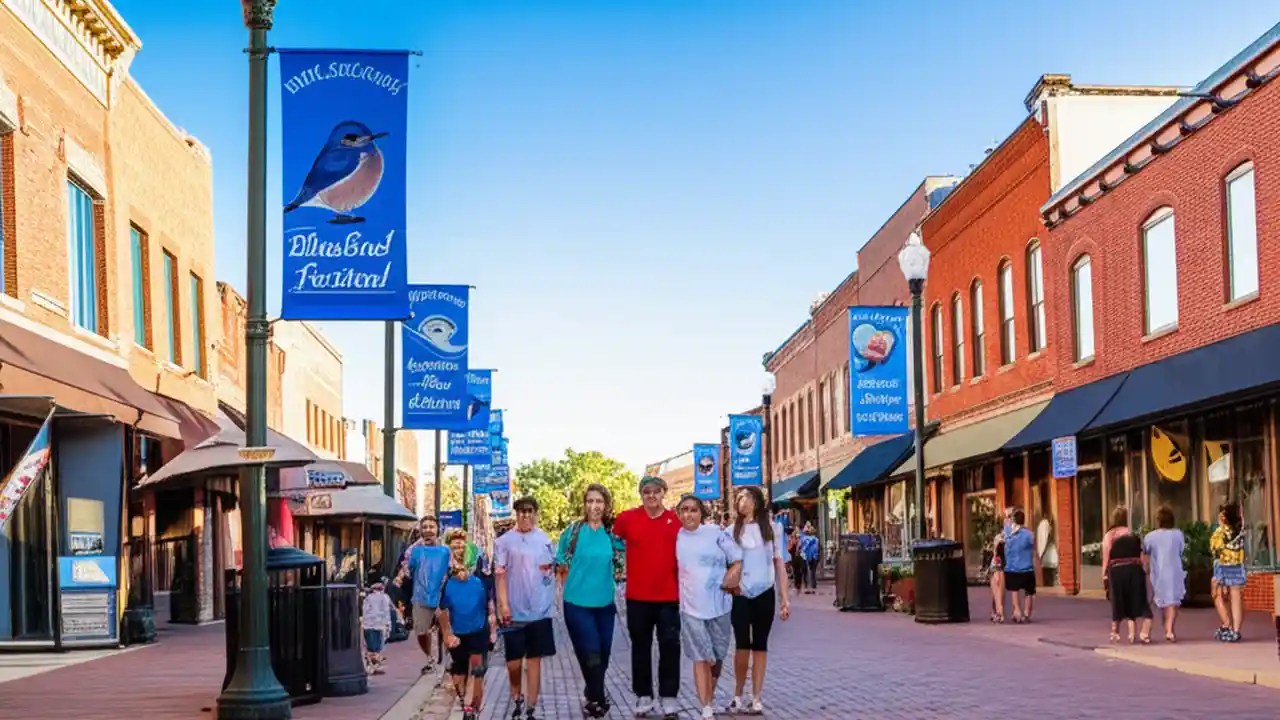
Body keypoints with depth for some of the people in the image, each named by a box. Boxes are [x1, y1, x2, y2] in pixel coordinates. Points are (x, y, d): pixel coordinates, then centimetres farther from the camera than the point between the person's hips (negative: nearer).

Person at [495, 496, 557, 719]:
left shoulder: (544, 540, 7)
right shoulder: (505, 541, 0)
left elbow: (553, 566, 18)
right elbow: (501, 574, -4)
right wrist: (503, 604, -11)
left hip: (540, 610, 2)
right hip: (514, 611, -2)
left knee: (534, 660, 4)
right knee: (514, 662, 3)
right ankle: (517, 697, 30)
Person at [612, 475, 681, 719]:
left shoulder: (676, 521, -1)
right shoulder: (627, 518, -2)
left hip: (669, 596, 0)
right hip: (638, 596, 0)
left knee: (670, 646, 2)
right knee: (641, 647, 10)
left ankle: (668, 696, 11)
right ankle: (643, 696, 20)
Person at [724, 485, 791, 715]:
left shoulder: (771, 528, 5)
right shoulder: (732, 531, 5)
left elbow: (779, 564, 7)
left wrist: (785, 598, 3)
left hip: (764, 594, 1)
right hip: (740, 594, 0)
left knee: (760, 645, 5)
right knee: (742, 645, -4)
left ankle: (756, 698, 9)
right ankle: (738, 696, 9)